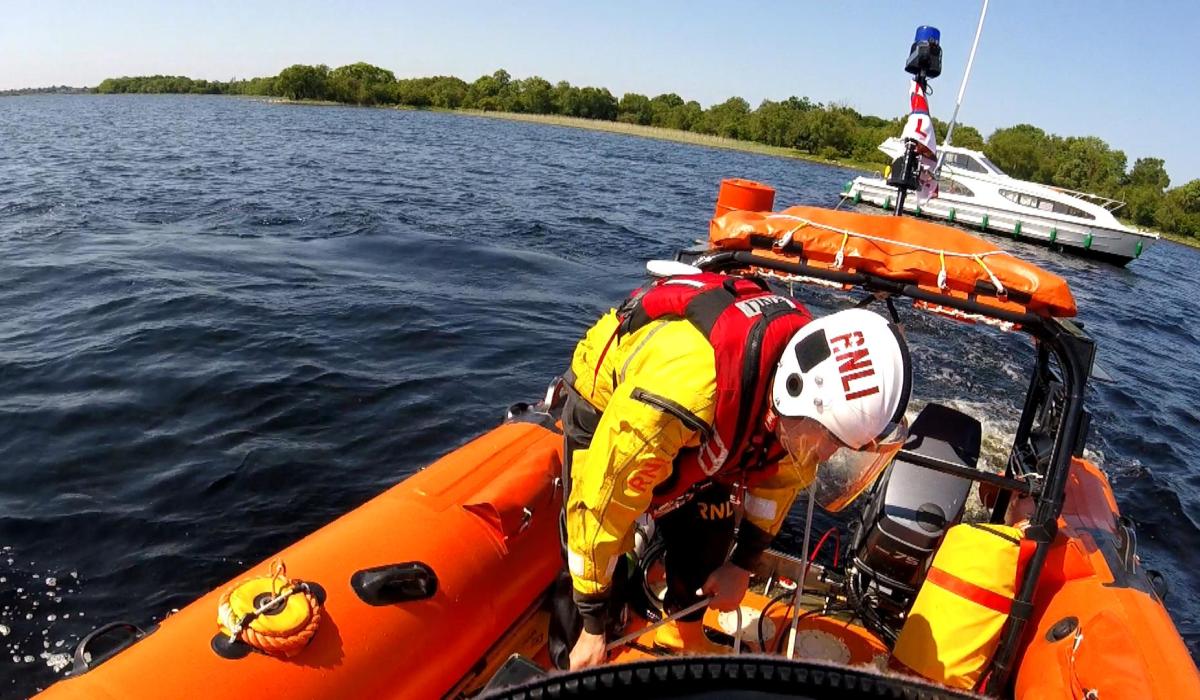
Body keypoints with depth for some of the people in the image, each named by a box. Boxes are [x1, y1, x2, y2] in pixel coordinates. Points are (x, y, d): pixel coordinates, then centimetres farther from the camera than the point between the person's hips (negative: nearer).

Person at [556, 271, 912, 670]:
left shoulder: (812, 374, -24)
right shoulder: (682, 387, -46)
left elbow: (781, 473, -4)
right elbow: (602, 505, -34)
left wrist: (743, 565, 4)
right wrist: (593, 627, -21)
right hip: (604, 407, -5)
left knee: (711, 535, 0)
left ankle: (684, 633, 24)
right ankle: (577, 665, 11)